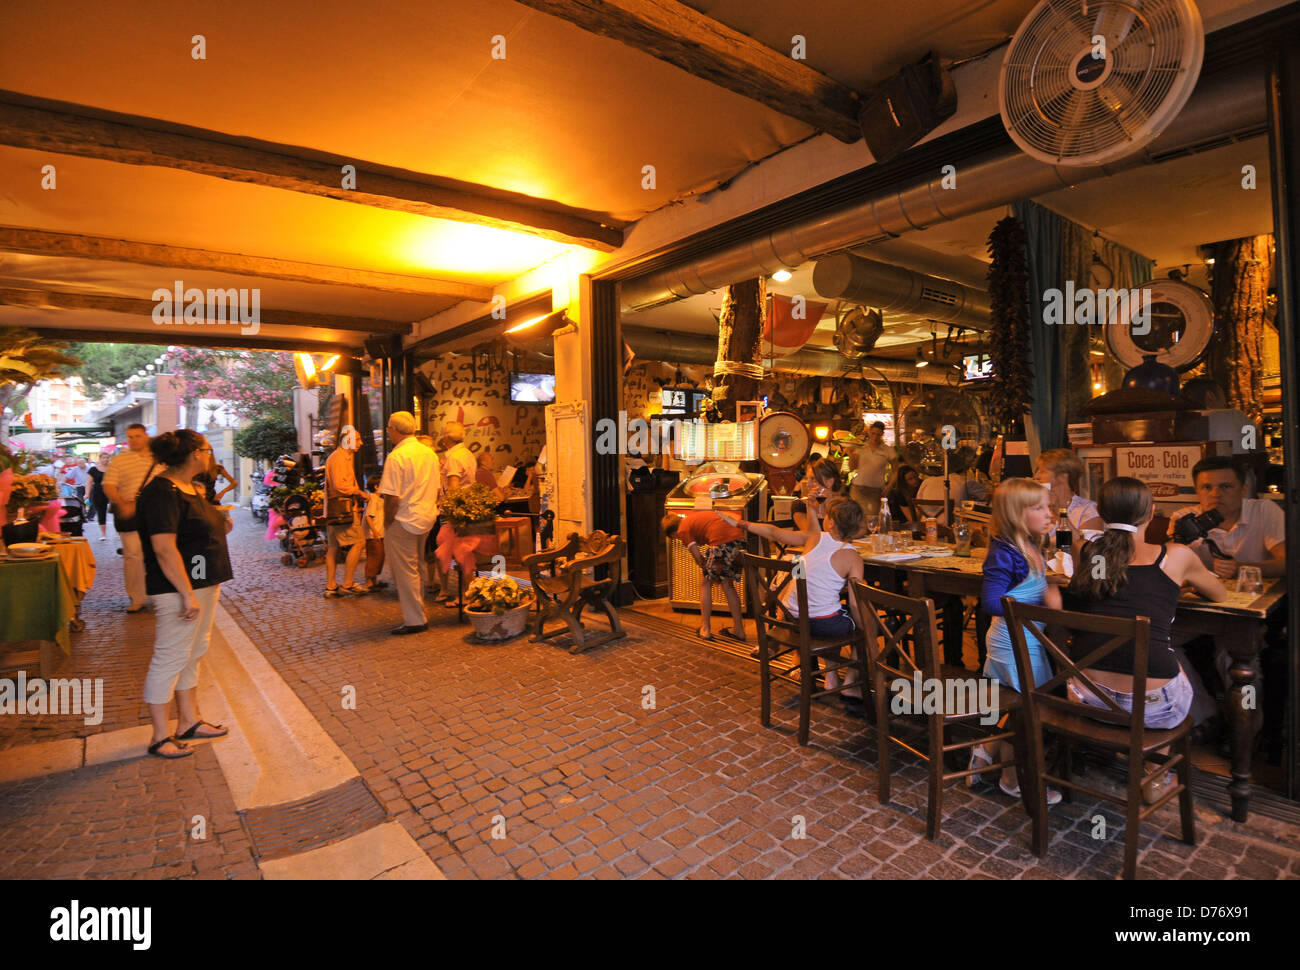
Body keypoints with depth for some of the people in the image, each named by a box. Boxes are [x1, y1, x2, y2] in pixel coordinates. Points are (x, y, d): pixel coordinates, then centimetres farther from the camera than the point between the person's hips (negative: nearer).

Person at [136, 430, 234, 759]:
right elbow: (164, 547, -24)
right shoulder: (162, 491, -18)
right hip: (179, 588, -10)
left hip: (202, 583, 11)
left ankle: (189, 722, 30)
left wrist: (219, 525, 7)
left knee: (193, 654, 18)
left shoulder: (189, 488, 13)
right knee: (170, 659, -1)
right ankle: (160, 738, 11)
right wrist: (188, 594, -25)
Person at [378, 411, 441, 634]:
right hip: (426, 518, 8)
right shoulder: (429, 453, 8)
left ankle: (415, 620, 7)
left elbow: (392, 497, -18)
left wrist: (387, 524, -8)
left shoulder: (396, 457, -15)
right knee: (418, 568, 18)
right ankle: (418, 613, 28)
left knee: (405, 571, 1)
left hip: (404, 520, -8)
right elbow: (436, 489, 13)